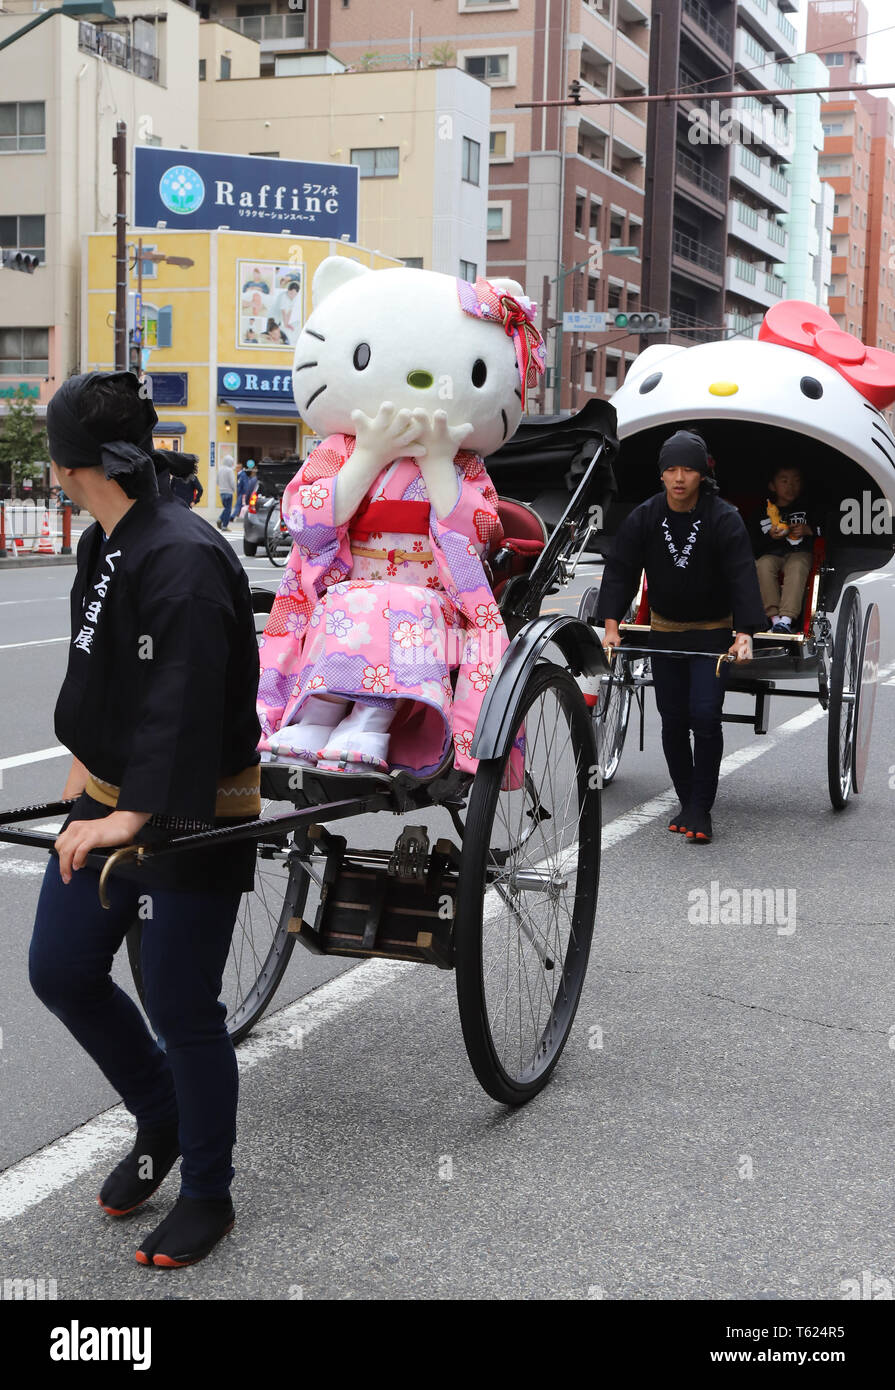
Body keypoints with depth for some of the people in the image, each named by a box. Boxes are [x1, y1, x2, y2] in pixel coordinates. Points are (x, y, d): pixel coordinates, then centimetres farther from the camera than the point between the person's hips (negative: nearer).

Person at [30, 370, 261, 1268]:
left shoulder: (183, 559, -22)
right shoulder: (103, 548, 7)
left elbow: (185, 701, -30)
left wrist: (134, 816, -34)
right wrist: (84, 764, 24)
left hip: (187, 816, -9)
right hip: (107, 799, 9)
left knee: (179, 1007, 1)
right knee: (60, 971, 14)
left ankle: (206, 1195, 21)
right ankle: (161, 1122, 35)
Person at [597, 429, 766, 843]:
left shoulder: (725, 519, -16)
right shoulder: (642, 518, -8)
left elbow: (742, 577, -23)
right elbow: (620, 570, -11)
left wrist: (744, 633, -36)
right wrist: (611, 625, -23)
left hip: (713, 632, -3)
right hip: (665, 631, 3)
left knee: (704, 715, -13)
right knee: (673, 720, 5)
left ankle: (700, 808, -3)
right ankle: (688, 803, 18)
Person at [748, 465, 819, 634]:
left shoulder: (806, 508, 15)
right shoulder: (761, 513, 12)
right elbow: (753, 546, 6)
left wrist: (808, 530, -7)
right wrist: (770, 537, -13)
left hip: (799, 552, -1)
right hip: (771, 554, 1)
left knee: (797, 567, -36)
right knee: (764, 565, -34)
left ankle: (787, 618, -49)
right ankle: (774, 617, -39)